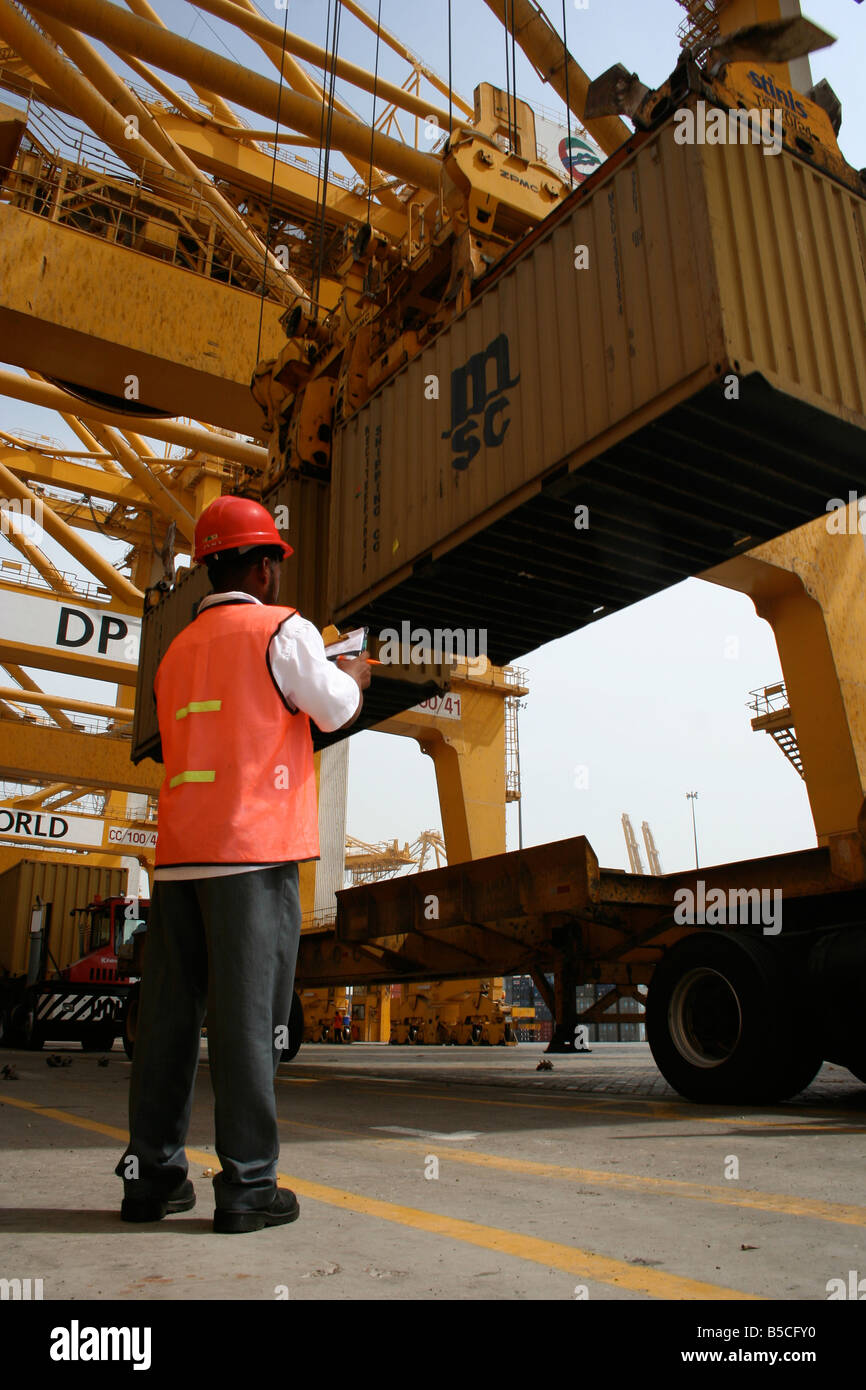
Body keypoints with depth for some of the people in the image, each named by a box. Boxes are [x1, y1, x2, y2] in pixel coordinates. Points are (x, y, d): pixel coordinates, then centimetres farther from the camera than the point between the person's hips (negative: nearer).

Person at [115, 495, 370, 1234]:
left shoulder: (178, 650, 19)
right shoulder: (282, 628, -1)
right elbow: (336, 710, 1)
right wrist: (355, 675, 22)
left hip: (179, 855, 7)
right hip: (253, 849, -6)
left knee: (170, 1015, 9)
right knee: (249, 1017, -4)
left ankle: (152, 1174, 16)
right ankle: (247, 1186, 2)